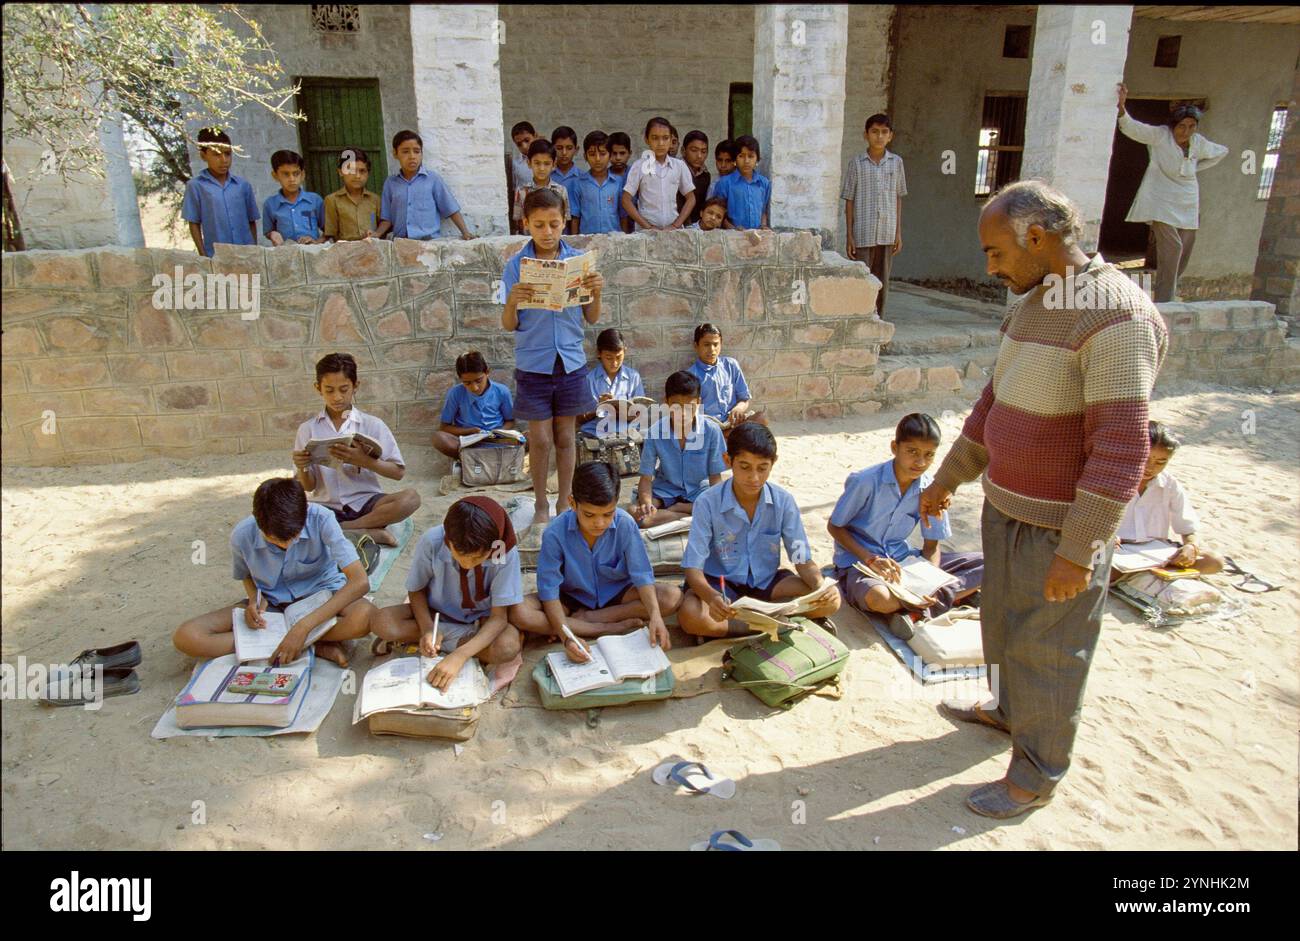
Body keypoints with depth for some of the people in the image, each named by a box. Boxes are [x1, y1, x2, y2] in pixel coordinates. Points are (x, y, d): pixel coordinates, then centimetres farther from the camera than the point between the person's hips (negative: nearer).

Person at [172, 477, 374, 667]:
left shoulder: (321, 519, -27)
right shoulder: (242, 536, -19)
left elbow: (360, 582, -34)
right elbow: (246, 575, 6)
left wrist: (304, 626, -40)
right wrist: (255, 598, -18)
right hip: (270, 602, 3)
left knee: (365, 615, -37)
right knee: (186, 637, -21)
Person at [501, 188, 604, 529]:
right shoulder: (516, 266, -4)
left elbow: (592, 318, 3)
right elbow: (509, 325, -4)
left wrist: (596, 292, -15)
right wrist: (512, 301, -23)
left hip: (571, 362, 1)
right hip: (532, 364, -1)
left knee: (565, 437, 11)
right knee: (540, 439, 4)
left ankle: (565, 503, 24)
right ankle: (540, 505, 22)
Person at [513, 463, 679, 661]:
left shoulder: (625, 524, -21)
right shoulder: (555, 533, -24)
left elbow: (641, 574, -18)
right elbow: (549, 589, -21)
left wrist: (655, 615, -35)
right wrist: (566, 636, -35)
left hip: (615, 595, 1)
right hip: (572, 598, -1)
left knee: (673, 596, -24)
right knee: (520, 614, -30)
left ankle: (583, 618, -18)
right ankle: (610, 627, -24)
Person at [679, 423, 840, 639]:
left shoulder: (783, 501, -9)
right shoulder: (708, 502, -17)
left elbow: (802, 559, -5)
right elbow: (693, 567, -19)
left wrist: (821, 586, -28)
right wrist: (712, 597, -42)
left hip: (767, 581, 3)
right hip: (722, 582, -3)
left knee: (831, 601, -19)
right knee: (690, 616, -35)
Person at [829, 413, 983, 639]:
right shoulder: (865, 482, -18)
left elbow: (931, 546, 3)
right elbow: (834, 527, -8)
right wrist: (870, 559, -21)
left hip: (901, 559, 6)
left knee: (983, 564, -7)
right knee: (879, 598, -42)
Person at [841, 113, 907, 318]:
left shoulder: (896, 162, 7)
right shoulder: (857, 163, 0)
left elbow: (898, 199, 11)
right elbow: (849, 201, 1)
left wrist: (898, 232, 7)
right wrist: (849, 236, -4)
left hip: (887, 235, 3)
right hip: (863, 235, -3)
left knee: (881, 285, 8)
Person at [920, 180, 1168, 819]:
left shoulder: (1115, 316, -23)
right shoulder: (1033, 303, 7)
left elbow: (1121, 448, -26)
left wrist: (1080, 550, -26)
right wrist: (947, 479, 20)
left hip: (1059, 527, -8)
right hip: (1005, 506, 8)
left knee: (1046, 652, 7)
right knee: (1004, 623, 25)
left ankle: (1036, 777, 27)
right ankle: (1009, 710, 50)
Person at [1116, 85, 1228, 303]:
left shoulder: (1198, 143, 5)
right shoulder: (1160, 136, -9)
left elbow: (1221, 152, 25)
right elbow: (1132, 128, -25)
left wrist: (1196, 168, 14)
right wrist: (1122, 108, -43)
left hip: (1188, 205, 6)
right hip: (1162, 203, -6)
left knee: (1183, 253, 7)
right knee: (1171, 247, -19)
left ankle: (1169, 297, 22)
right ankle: (1163, 301, -15)